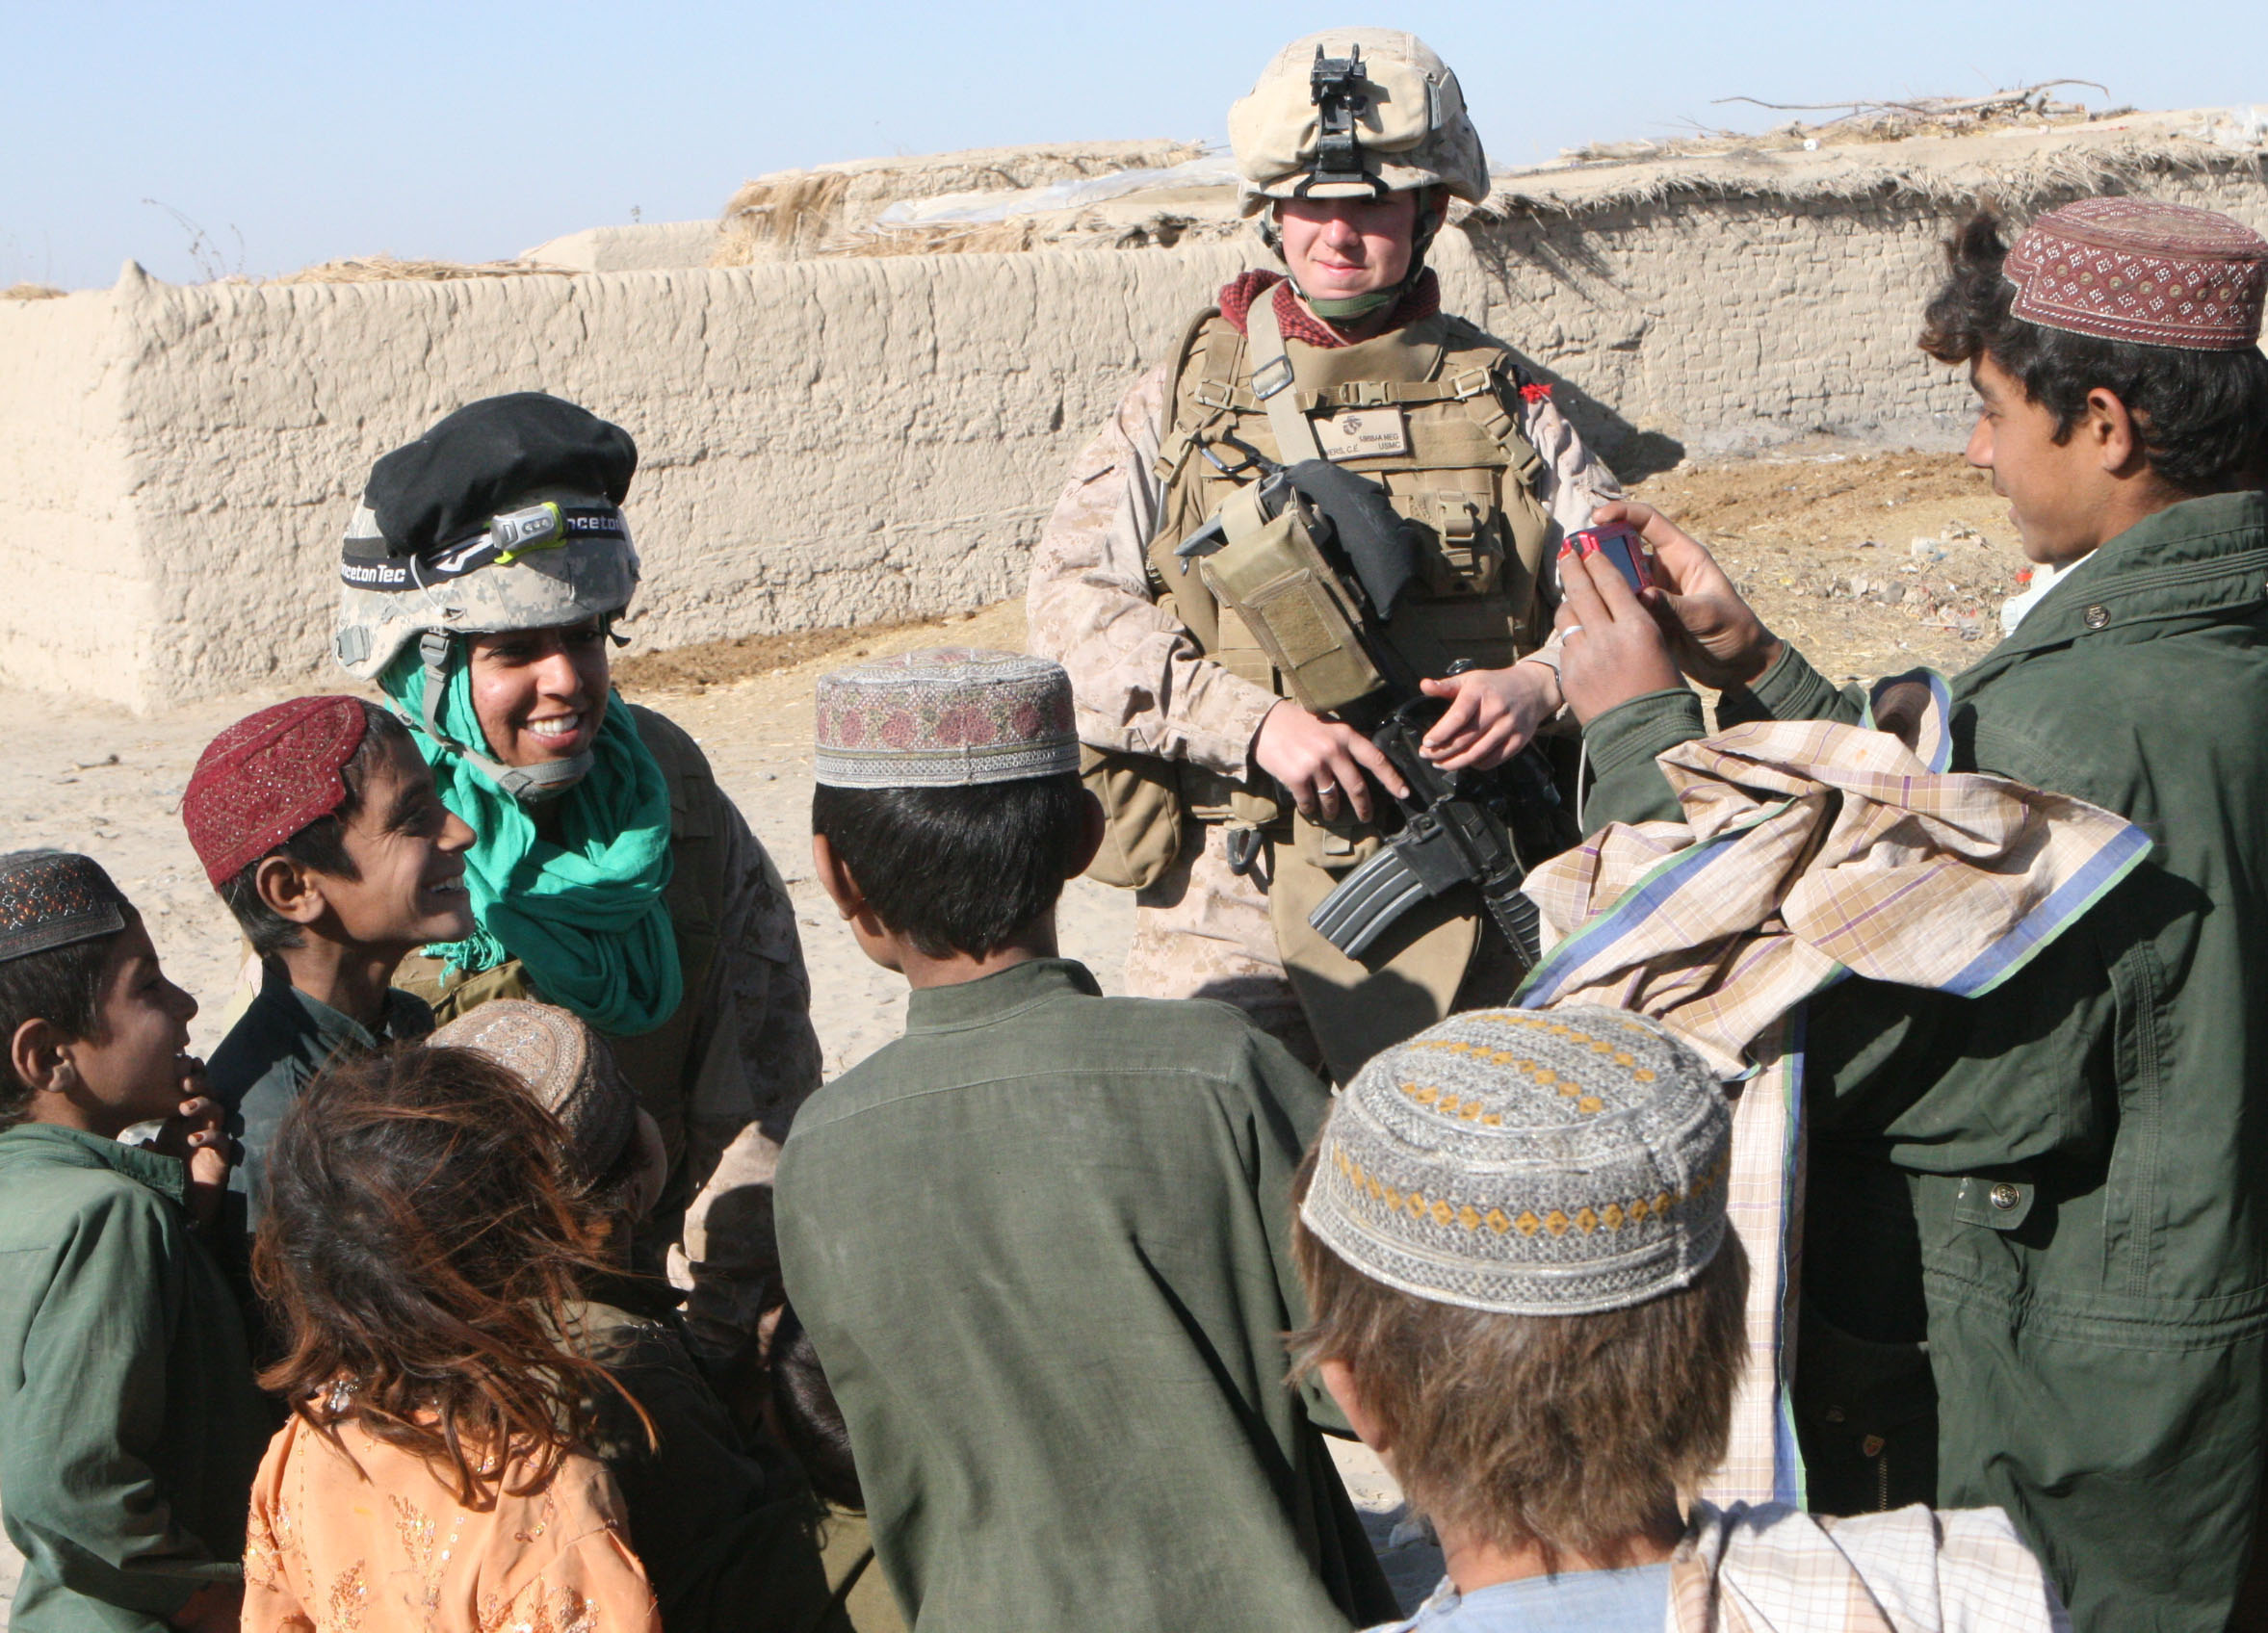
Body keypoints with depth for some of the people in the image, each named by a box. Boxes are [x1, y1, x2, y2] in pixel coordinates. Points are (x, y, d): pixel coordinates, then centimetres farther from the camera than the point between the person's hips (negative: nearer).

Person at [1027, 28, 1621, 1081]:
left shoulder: (1505, 409, 10)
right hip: (1224, 905, 0)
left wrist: (1540, 684, -15)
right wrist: (1253, 721, -16)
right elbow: (1070, 605, -2)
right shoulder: (1183, 402, 8)